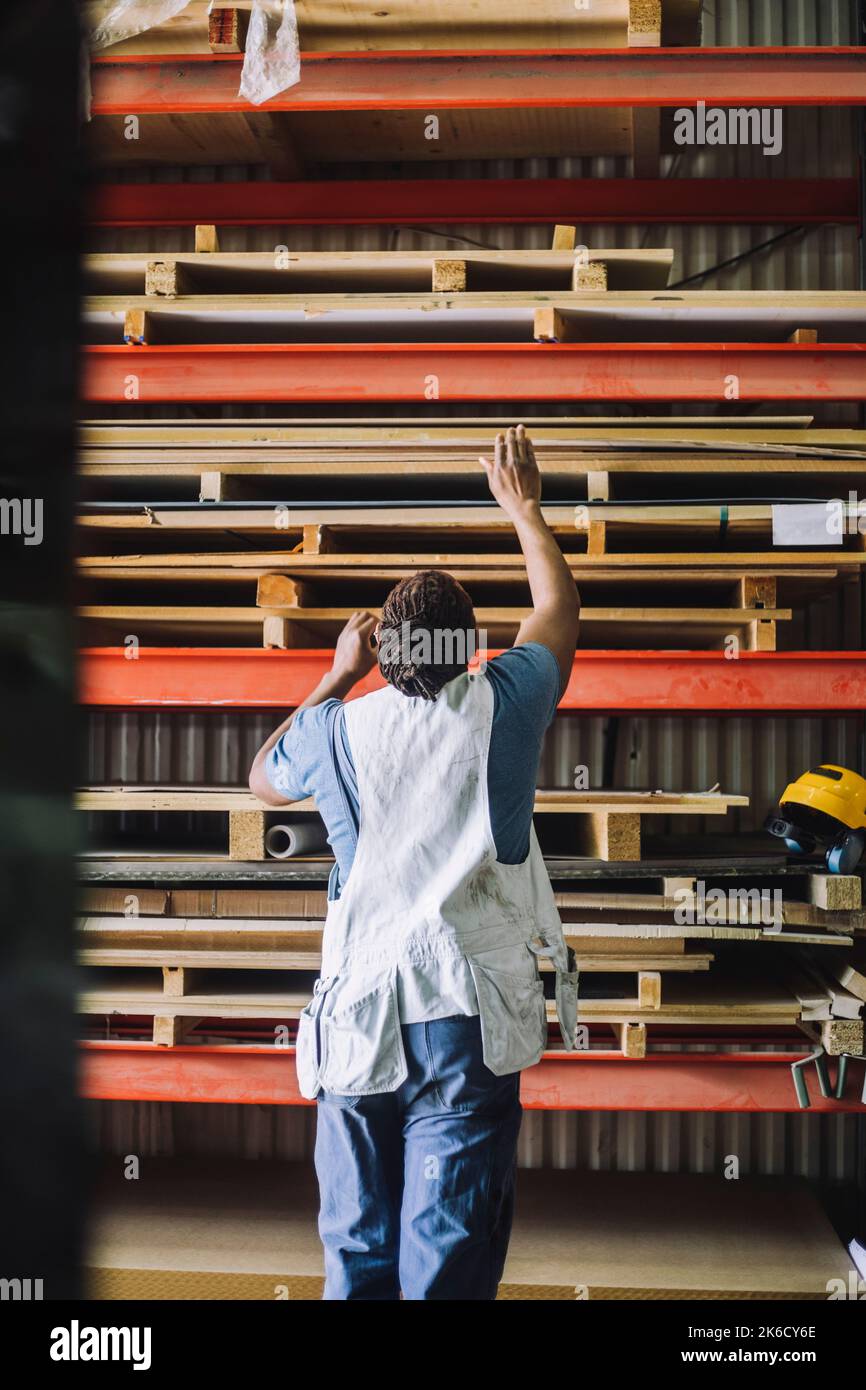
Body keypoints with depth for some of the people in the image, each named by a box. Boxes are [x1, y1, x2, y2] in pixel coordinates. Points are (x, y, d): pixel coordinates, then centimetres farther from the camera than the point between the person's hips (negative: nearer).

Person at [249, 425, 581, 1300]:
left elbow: (262, 779, 25)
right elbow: (558, 608, 19)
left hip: (359, 1020, 2)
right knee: (450, 1259, 0)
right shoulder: (501, 709, -1)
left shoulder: (339, 732, 1)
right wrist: (524, 506, 33)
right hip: (469, 1021, -1)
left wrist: (337, 677, 26)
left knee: (356, 1258, 10)